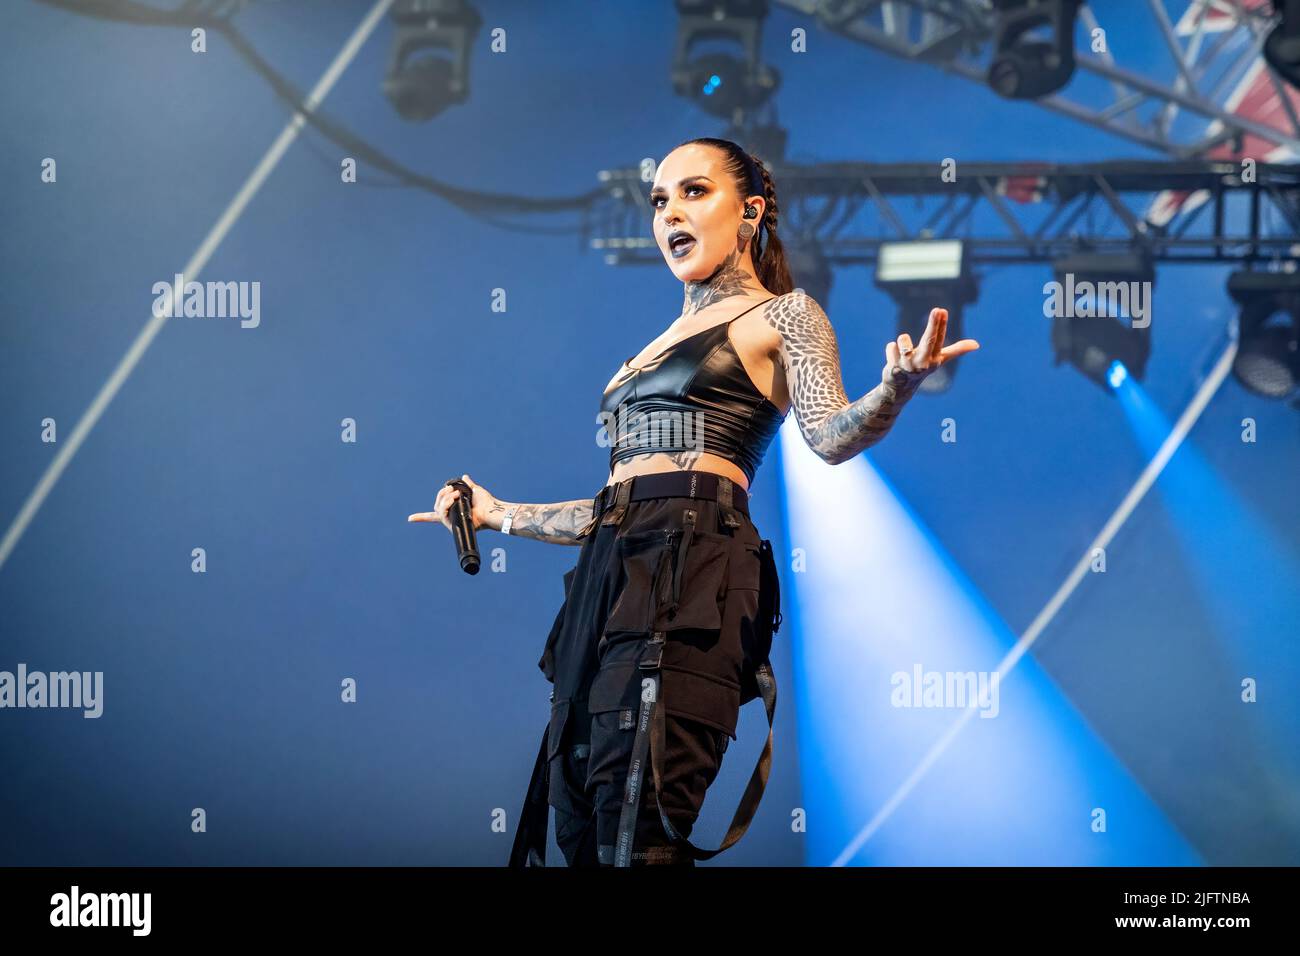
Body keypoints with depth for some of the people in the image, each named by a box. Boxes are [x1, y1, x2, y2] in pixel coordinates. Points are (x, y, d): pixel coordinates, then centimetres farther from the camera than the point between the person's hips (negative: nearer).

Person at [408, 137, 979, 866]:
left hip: (693, 568, -8)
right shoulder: (657, 348, 29)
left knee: (637, 833, -21)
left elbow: (831, 436, -8)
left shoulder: (782, 315, 8)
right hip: (612, 573, 8)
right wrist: (499, 515, 37)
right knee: (581, 824, -1)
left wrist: (898, 388, -29)